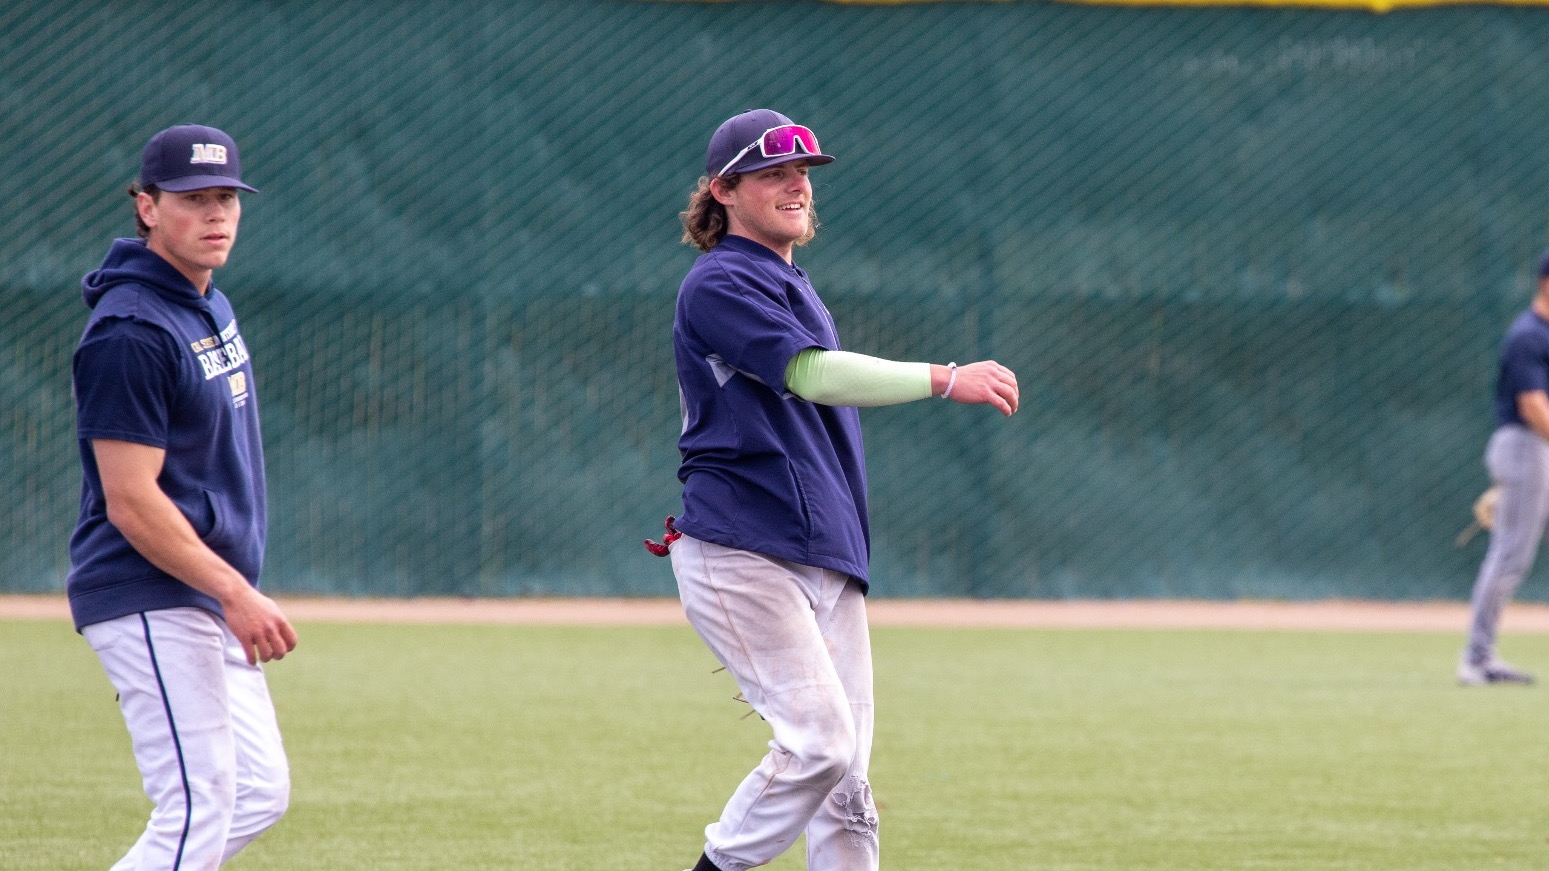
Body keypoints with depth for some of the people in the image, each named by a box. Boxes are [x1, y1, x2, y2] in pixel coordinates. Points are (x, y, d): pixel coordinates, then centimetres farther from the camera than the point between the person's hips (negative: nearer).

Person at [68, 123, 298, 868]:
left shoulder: (208, 306, 13)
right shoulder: (131, 331, -18)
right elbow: (129, 502, -22)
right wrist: (236, 593, -23)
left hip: (207, 608, 10)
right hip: (152, 604, -10)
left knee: (259, 791, 12)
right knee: (198, 811, -12)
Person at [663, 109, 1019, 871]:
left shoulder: (794, 290, 23)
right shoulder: (718, 285, -7)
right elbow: (813, 374, -21)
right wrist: (947, 380, -25)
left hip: (828, 563, 9)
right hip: (743, 555, -9)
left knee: (845, 775, 1)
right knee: (819, 740, -19)